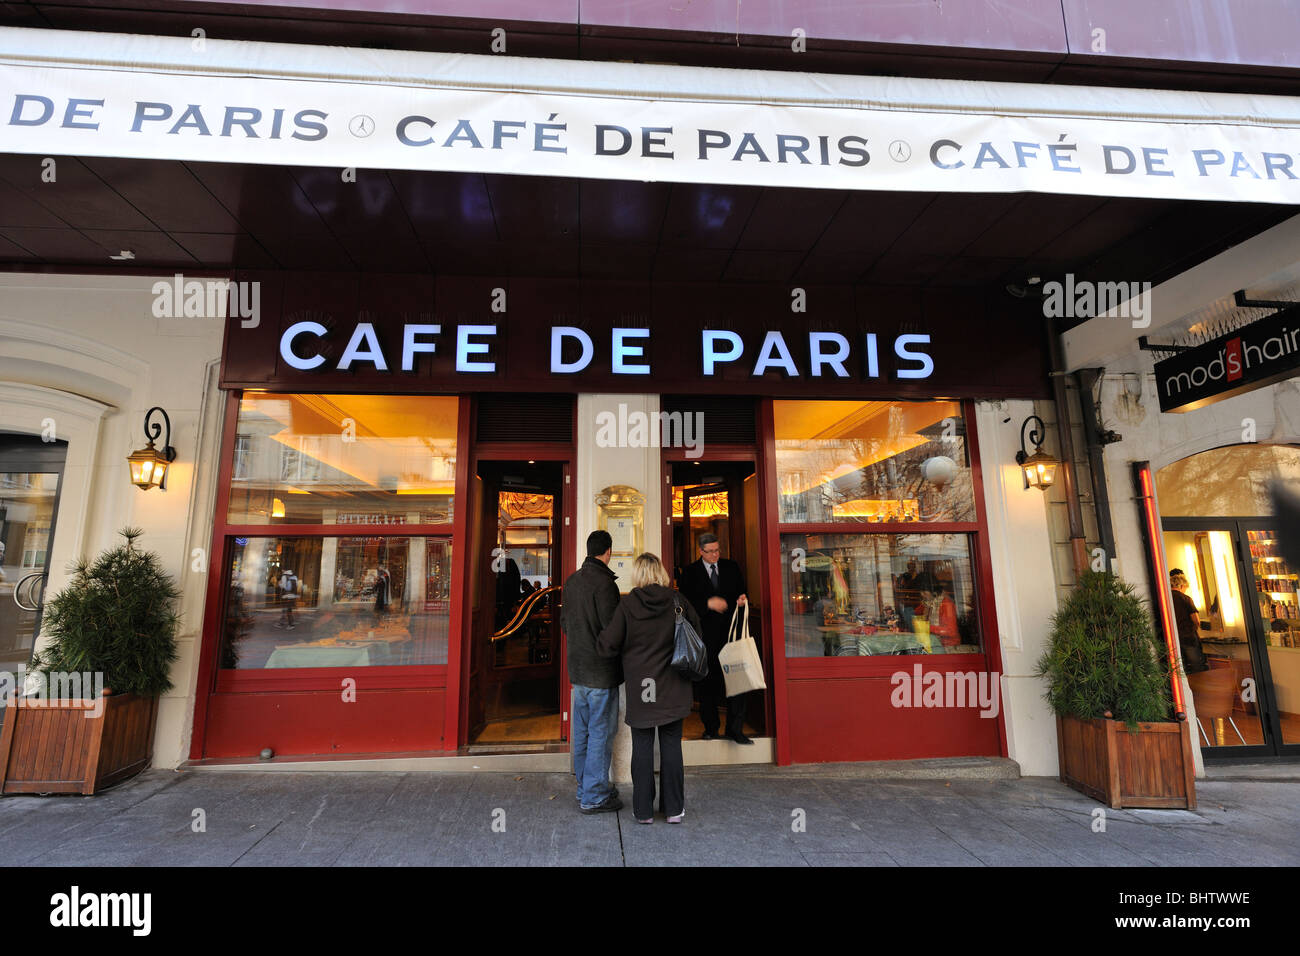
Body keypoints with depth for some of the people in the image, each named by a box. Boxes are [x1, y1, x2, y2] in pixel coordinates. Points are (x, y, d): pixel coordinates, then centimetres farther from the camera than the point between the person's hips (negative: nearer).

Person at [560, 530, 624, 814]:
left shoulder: (571, 581, 6)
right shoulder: (604, 582, -20)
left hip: (577, 668, 8)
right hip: (601, 671, -8)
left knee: (582, 732, 17)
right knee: (601, 733, 2)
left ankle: (584, 787, 29)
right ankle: (594, 796, 11)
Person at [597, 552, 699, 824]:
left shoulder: (628, 605, -10)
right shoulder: (678, 602, -5)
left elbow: (608, 645, -11)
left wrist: (600, 642, 11)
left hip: (640, 689, -1)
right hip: (673, 689, 2)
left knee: (642, 747, 10)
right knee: (671, 746, 12)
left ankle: (643, 810, 19)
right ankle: (674, 809, 21)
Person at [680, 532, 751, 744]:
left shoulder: (732, 567, 10)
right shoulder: (691, 572, 1)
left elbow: (741, 592, 15)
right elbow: (686, 603, -5)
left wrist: (742, 599, -8)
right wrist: (708, 603, -18)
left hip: (731, 631, 2)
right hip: (706, 634, -2)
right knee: (708, 682, 7)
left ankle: (734, 729, 8)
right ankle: (711, 728, 21)